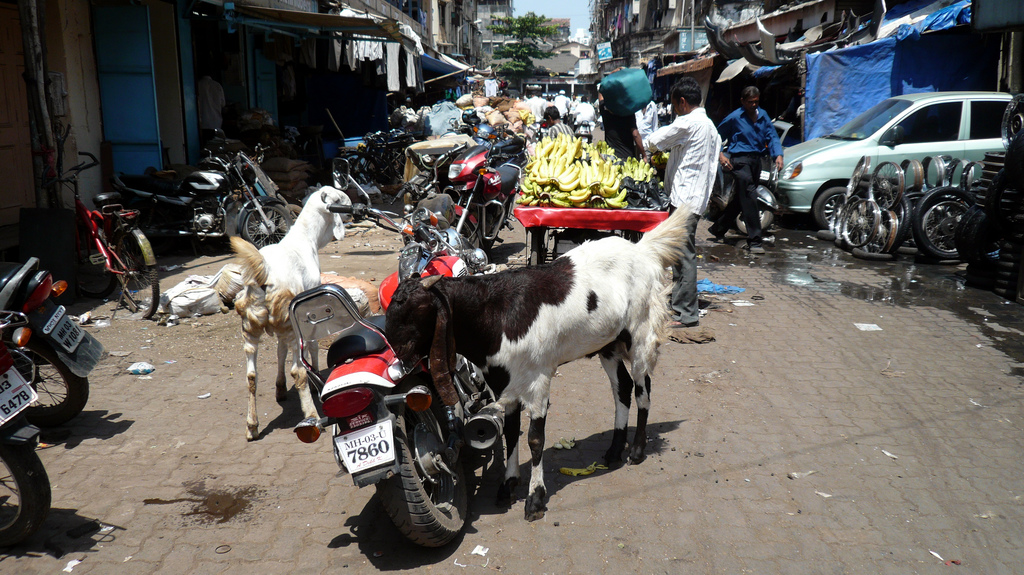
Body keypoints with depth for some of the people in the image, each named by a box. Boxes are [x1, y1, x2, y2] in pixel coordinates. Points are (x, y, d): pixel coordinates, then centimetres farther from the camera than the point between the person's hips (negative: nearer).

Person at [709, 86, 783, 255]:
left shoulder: (763, 115, 13)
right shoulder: (734, 117, -2)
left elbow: (772, 137, 11)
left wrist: (778, 155, -5)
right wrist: (720, 155, -8)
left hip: (756, 160, 6)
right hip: (740, 160, -6)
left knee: (740, 199, 14)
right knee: (749, 199, -12)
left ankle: (718, 228, 31)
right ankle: (754, 241, -10)